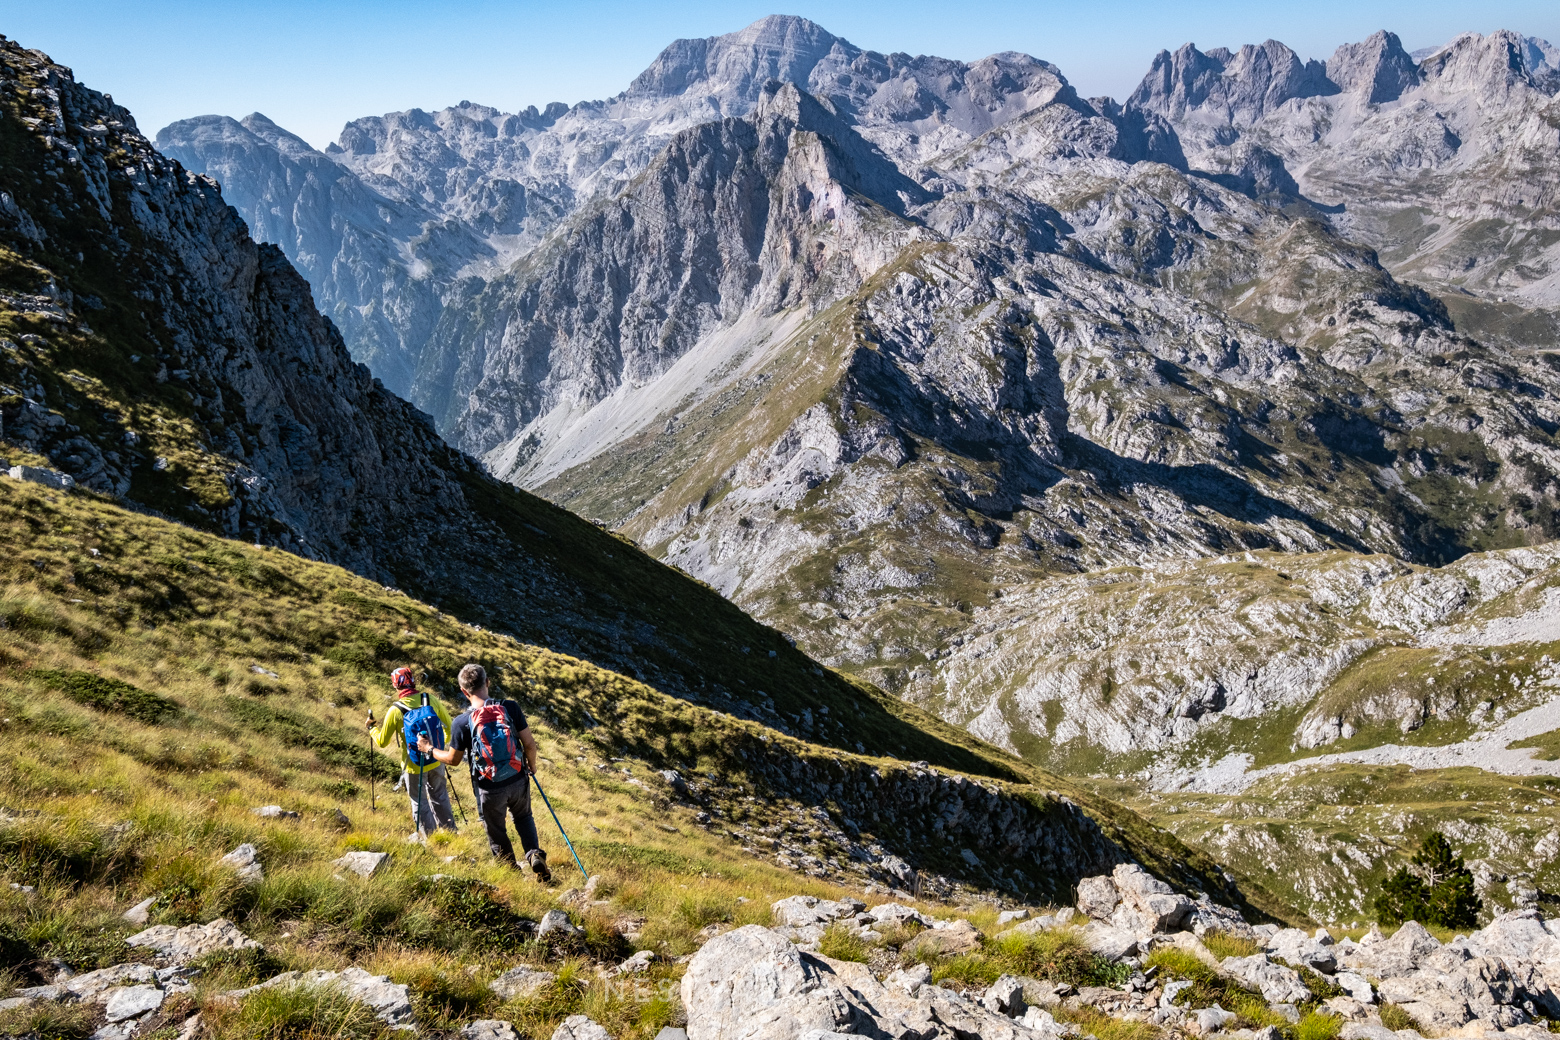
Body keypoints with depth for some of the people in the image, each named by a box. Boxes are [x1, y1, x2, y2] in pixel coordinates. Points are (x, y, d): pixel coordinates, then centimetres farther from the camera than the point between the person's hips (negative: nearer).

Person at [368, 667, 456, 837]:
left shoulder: (395, 711, -18)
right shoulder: (431, 700, -12)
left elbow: (382, 742, -6)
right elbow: (449, 727, -1)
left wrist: (371, 728, 14)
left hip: (414, 766, -3)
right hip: (436, 761, 3)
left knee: (419, 802, 17)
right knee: (439, 797, 24)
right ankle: (449, 831, 36)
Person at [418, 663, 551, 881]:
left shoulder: (462, 722, -15)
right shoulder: (510, 708, -13)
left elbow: (453, 759, -1)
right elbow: (529, 743, -8)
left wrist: (429, 750, 17)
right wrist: (532, 765, 13)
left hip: (489, 790, -2)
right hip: (518, 781, 2)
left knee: (497, 833, 21)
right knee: (523, 818, 29)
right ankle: (535, 853, 7)